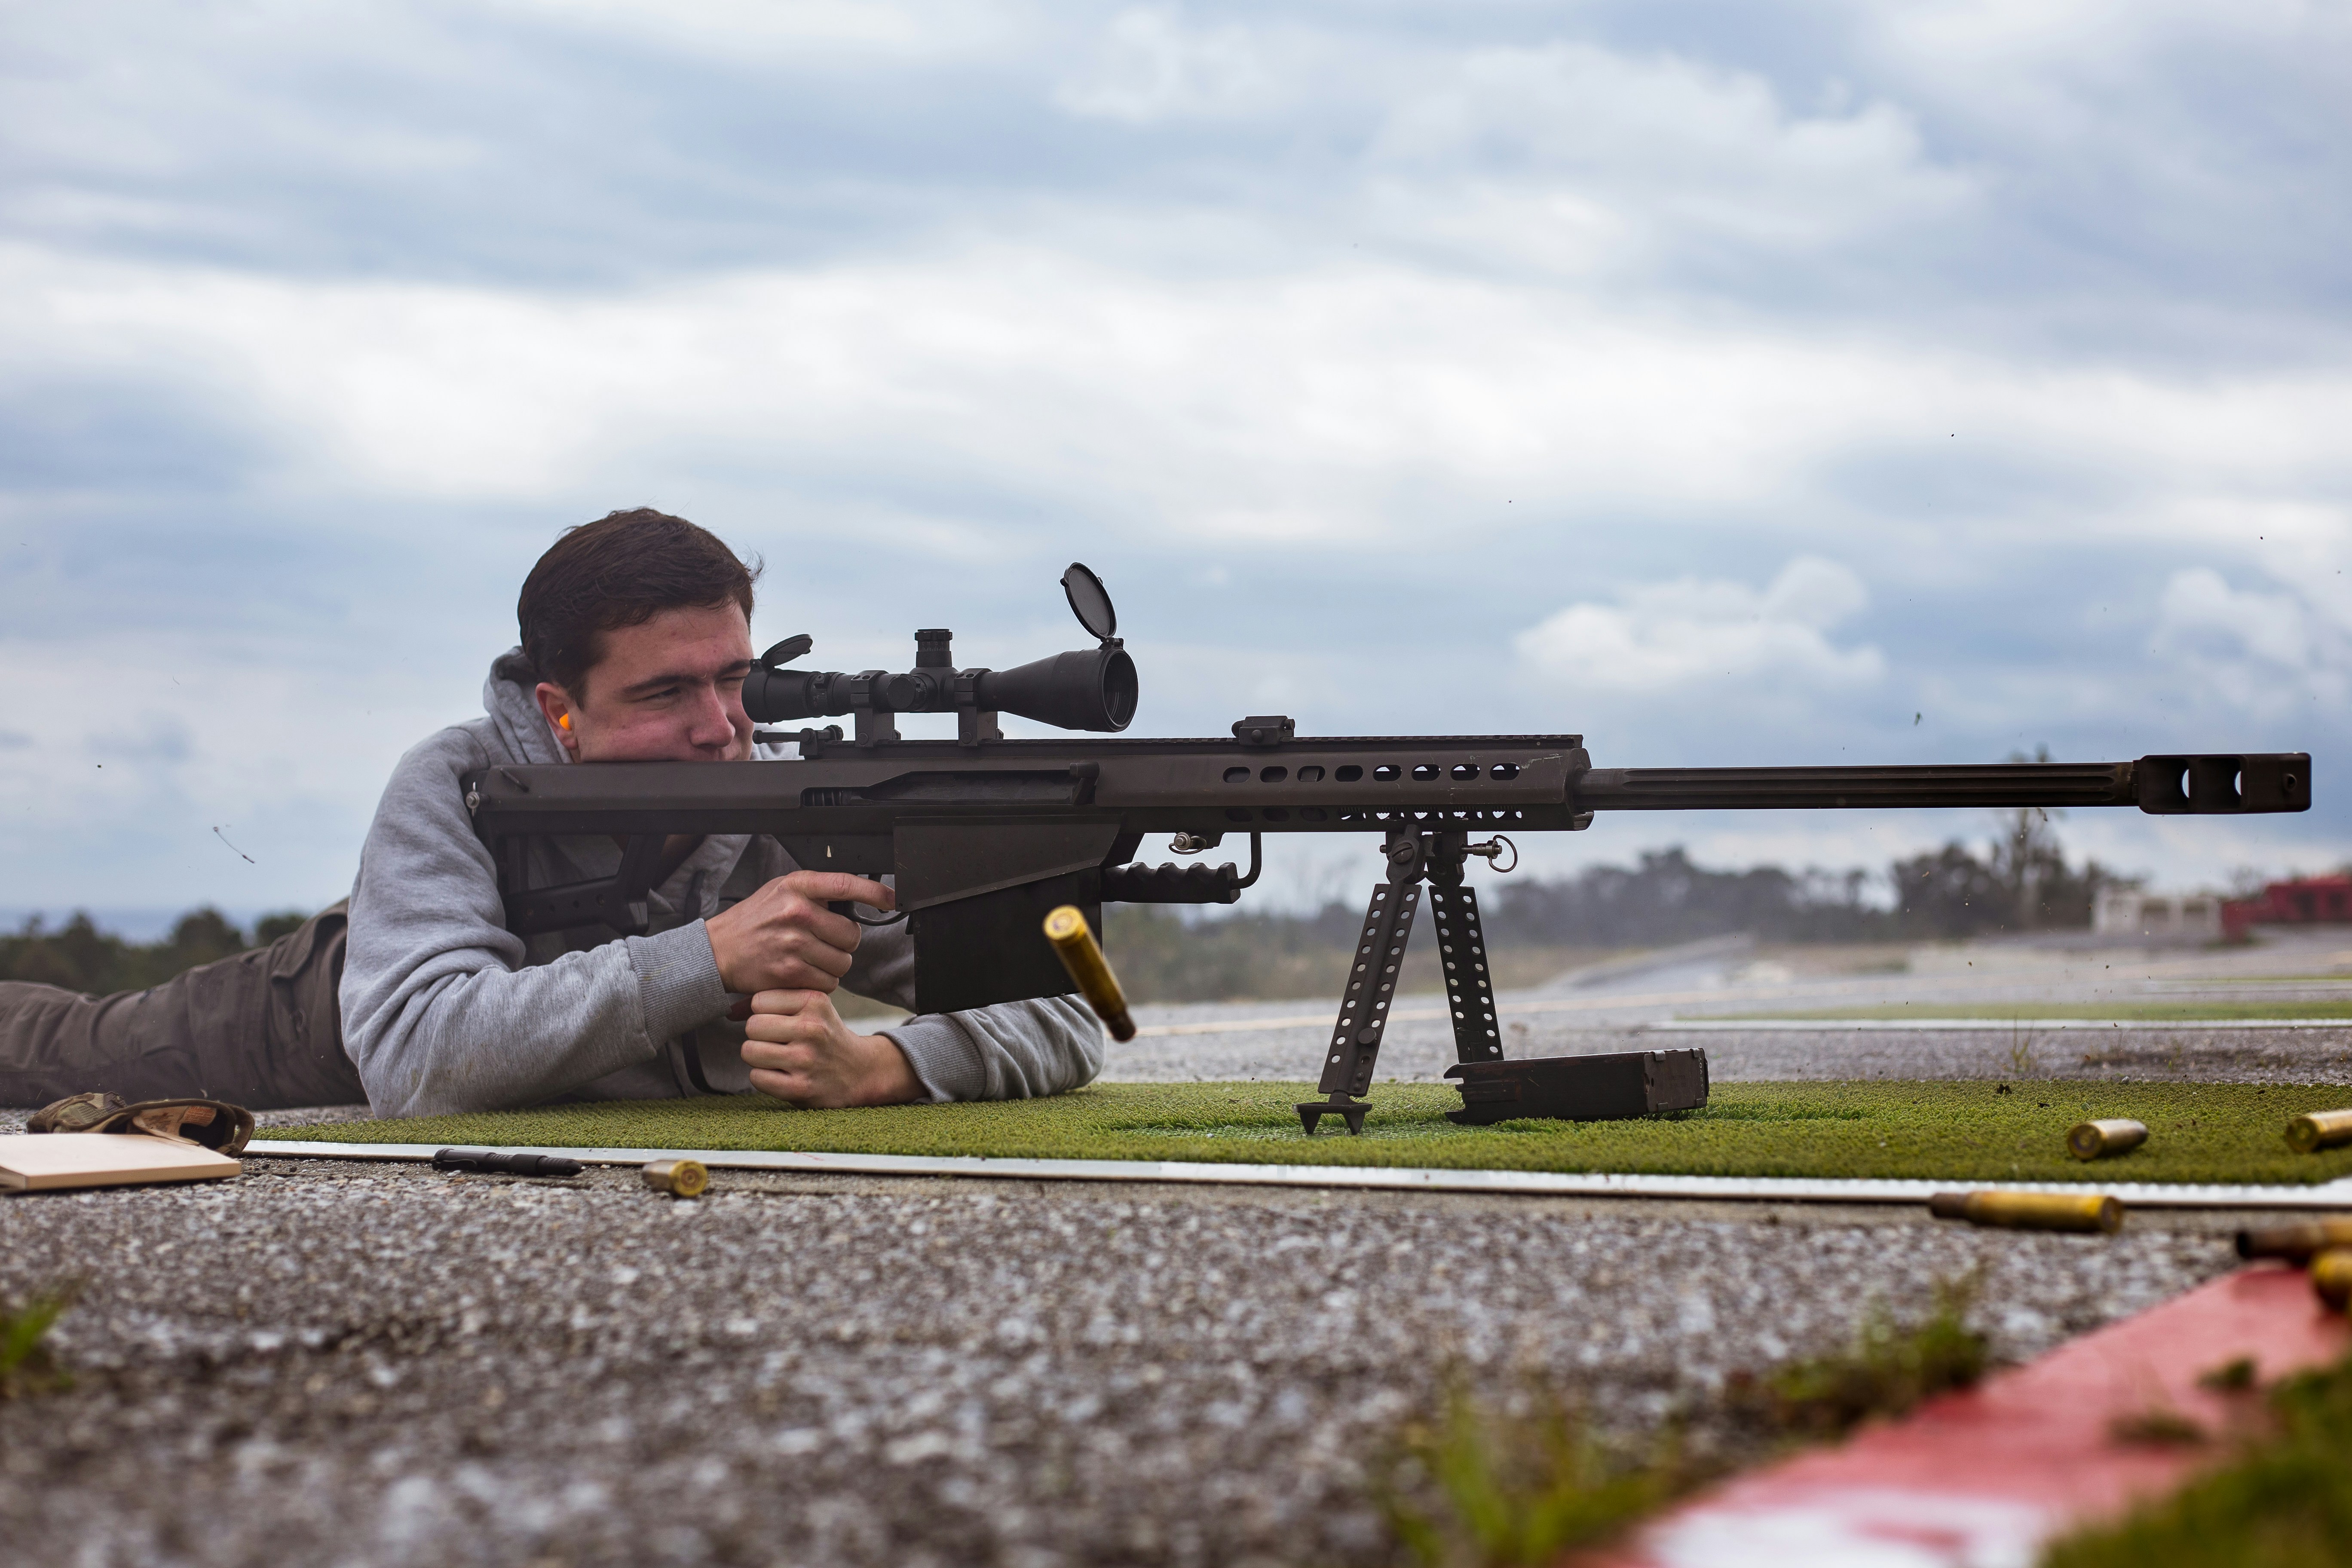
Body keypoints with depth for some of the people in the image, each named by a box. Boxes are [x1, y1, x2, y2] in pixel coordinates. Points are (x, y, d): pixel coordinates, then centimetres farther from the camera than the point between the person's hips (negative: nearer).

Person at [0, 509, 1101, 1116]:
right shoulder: (460, 788, -39)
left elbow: (1068, 1011, -37)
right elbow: (412, 1060, -51)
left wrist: (876, 1066, -58)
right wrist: (707, 960, -58)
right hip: (342, 1013, -1)